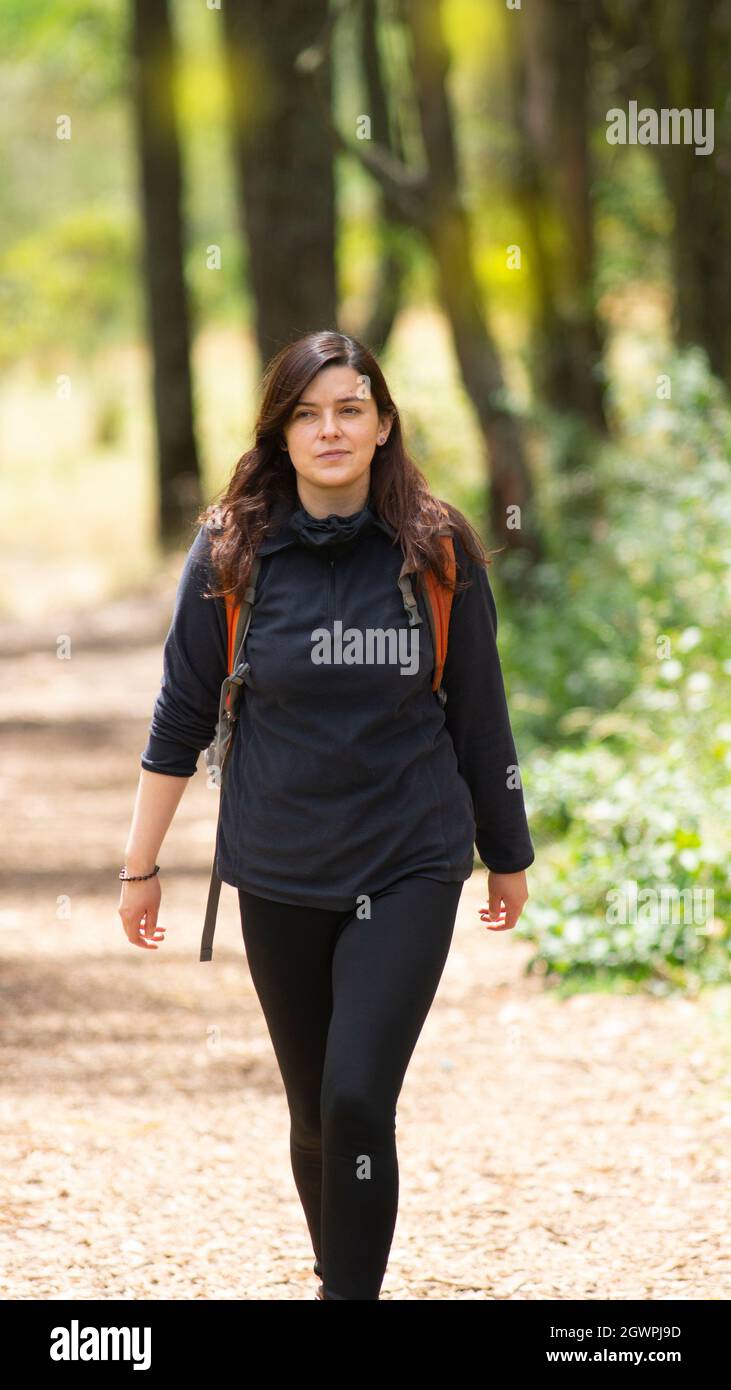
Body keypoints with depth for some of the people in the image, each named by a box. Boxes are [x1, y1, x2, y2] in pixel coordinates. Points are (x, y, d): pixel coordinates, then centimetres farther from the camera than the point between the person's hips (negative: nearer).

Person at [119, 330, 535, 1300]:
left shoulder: (437, 553, -5)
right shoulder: (232, 552, -4)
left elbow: (479, 714, 4)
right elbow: (182, 716, 3)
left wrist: (508, 856, 12)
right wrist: (142, 864, 6)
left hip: (410, 866, -2)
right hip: (281, 875, 2)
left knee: (359, 1099, -15)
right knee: (315, 1112, 10)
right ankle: (338, 1276, 30)